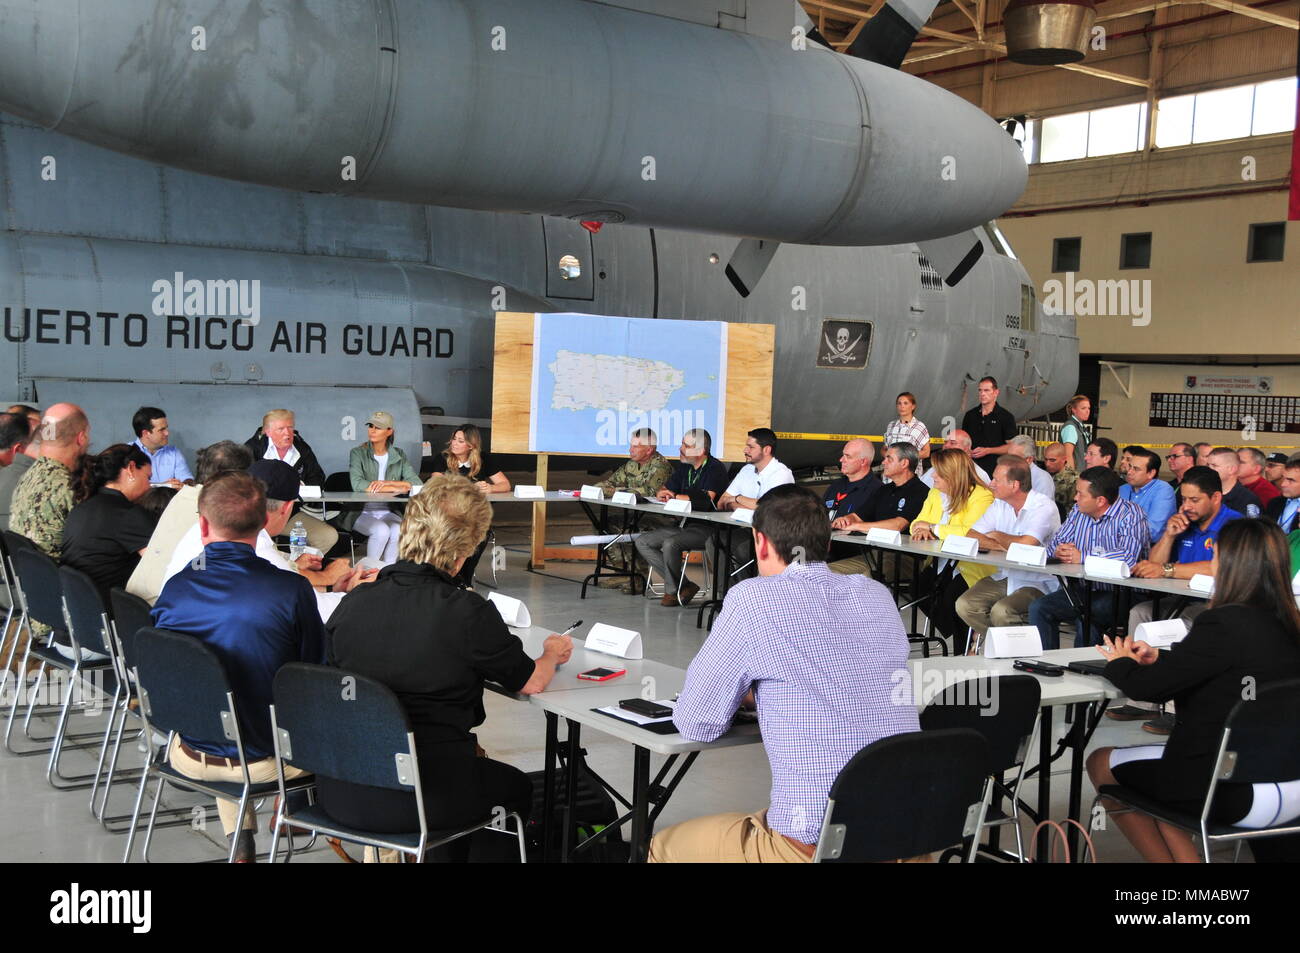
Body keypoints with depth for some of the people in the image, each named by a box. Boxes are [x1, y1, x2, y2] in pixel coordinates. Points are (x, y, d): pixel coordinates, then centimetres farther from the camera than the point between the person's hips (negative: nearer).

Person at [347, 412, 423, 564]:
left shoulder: (398, 455, 10)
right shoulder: (358, 453, 0)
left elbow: (416, 482, -2)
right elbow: (357, 484, -18)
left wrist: (386, 483, -17)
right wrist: (395, 488, -17)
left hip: (389, 512, 2)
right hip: (363, 512, -2)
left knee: (398, 531, -30)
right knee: (381, 530, -32)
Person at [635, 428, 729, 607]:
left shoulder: (716, 468, -11)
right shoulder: (683, 467, 14)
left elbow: (706, 500, -23)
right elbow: (665, 490, 22)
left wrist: (675, 496, -9)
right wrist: (662, 493, -7)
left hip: (706, 529, -9)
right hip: (683, 525, 9)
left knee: (670, 544, -32)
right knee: (642, 542, -2)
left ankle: (673, 591, -7)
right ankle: (684, 585, -8)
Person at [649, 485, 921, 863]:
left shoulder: (753, 598, -10)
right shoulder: (878, 595, 7)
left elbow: (695, 724, -2)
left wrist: (748, 694, 17)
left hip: (819, 845, -6)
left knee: (665, 847, 19)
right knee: (756, 819, 34)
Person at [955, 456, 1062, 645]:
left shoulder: (1044, 507, -15)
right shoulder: (1000, 504, 8)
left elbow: (1025, 545, -28)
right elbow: (971, 537, 3)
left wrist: (997, 536, -8)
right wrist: (1003, 545, -15)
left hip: (1037, 582, -7)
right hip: (1005, 577, 7)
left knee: (1001, 612, -30)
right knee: (964, 605, -11)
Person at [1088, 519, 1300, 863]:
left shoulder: (1225, 624, -22)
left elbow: (1146, 687, -15)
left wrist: (1119, 662, 5)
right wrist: (1161, 658, 13)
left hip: (1240, 793, -8)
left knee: (1100, 763, 13)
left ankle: (1170, 857, 24)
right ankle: (1184, 855, 29)